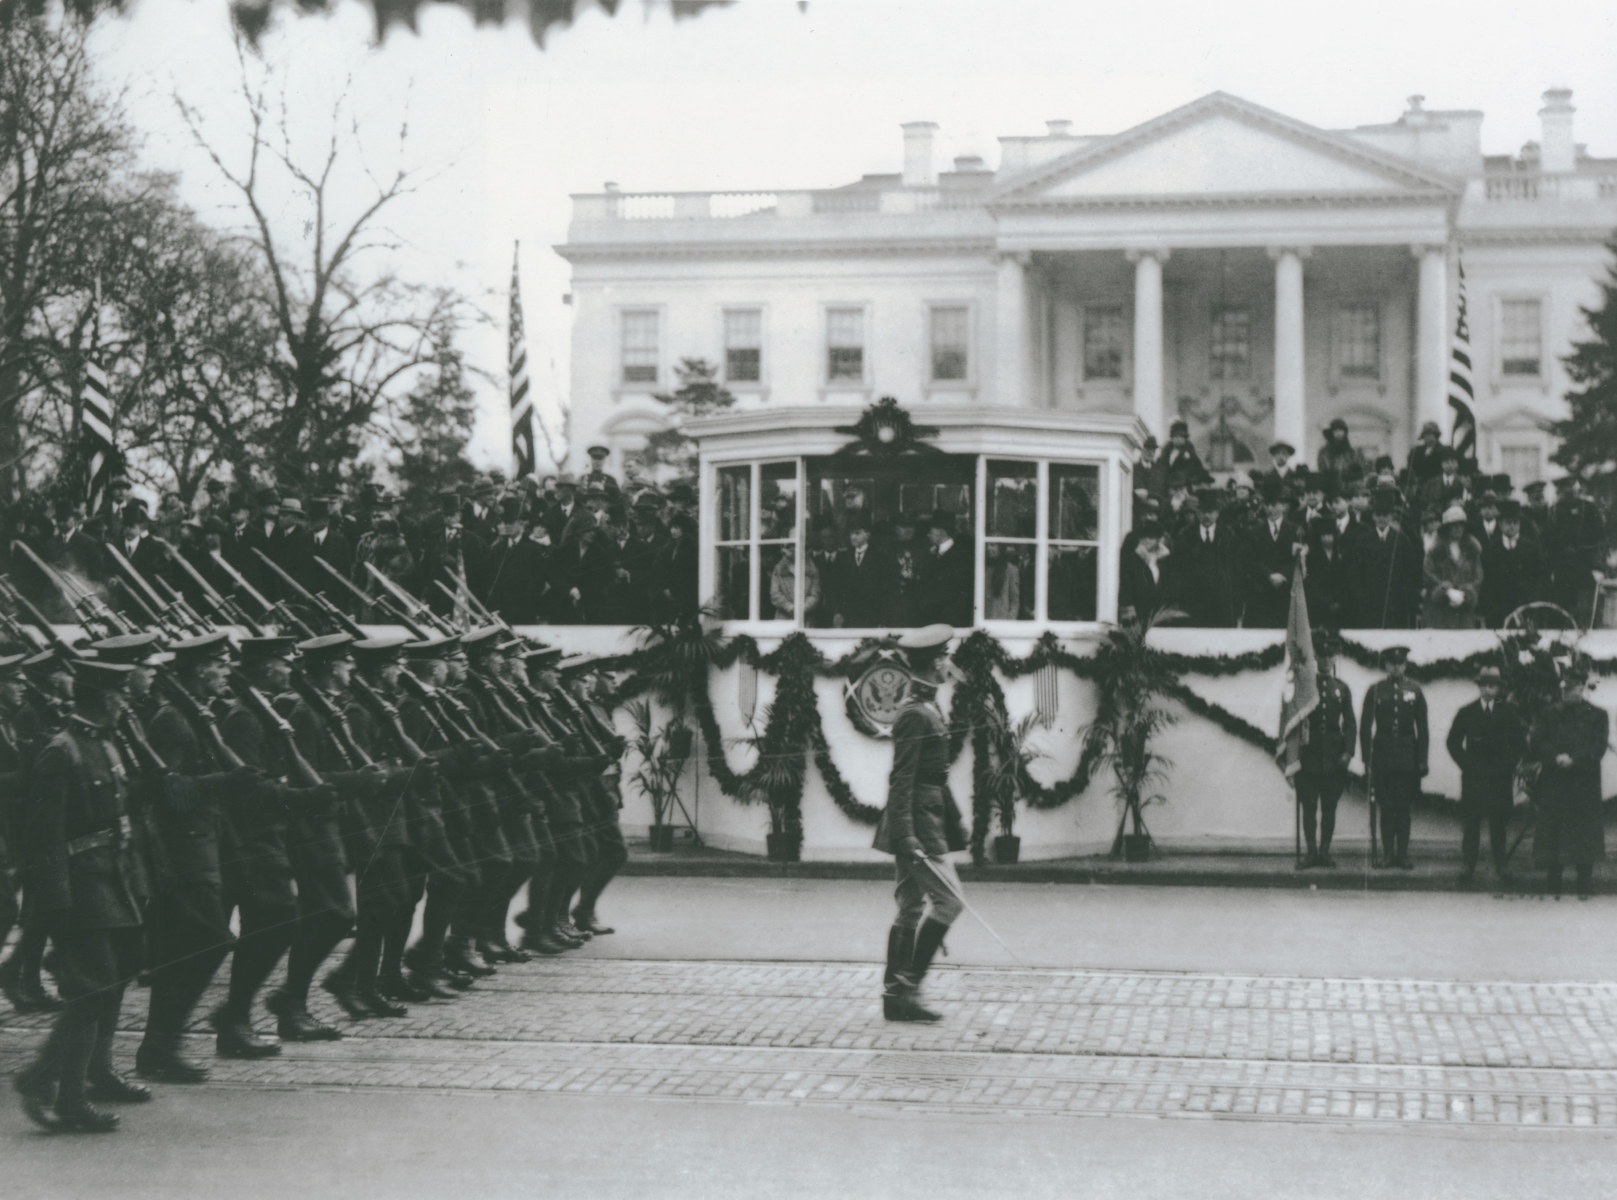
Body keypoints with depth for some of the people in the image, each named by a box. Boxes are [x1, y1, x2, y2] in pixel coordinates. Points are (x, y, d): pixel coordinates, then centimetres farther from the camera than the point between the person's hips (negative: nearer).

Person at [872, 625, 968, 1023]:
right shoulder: (916, 715, -15)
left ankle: (896, 996, 12)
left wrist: (955, 823, 26)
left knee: (912, 908, 10)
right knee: (947, 900, -11)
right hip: (918, 824, -10)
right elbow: (901, 779, -19)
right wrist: (907, 836, -24)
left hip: (926, 823, 10)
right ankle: (906, 987, -9)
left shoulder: (928, 711, 17)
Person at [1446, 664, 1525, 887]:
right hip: (1473, 776, 0)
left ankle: (1500, 868, 6)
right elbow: (1453, 742, 10)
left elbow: (1520, 742, 11)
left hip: (1501, 776, 0)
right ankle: (1467, 867, 0)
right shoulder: (1467, 713, 6)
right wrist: (1465, 764, 0)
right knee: (1470, 824, -3)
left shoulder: (1508, 712, 6)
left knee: (1499, 823, 1)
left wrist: (1509, 764, 2)